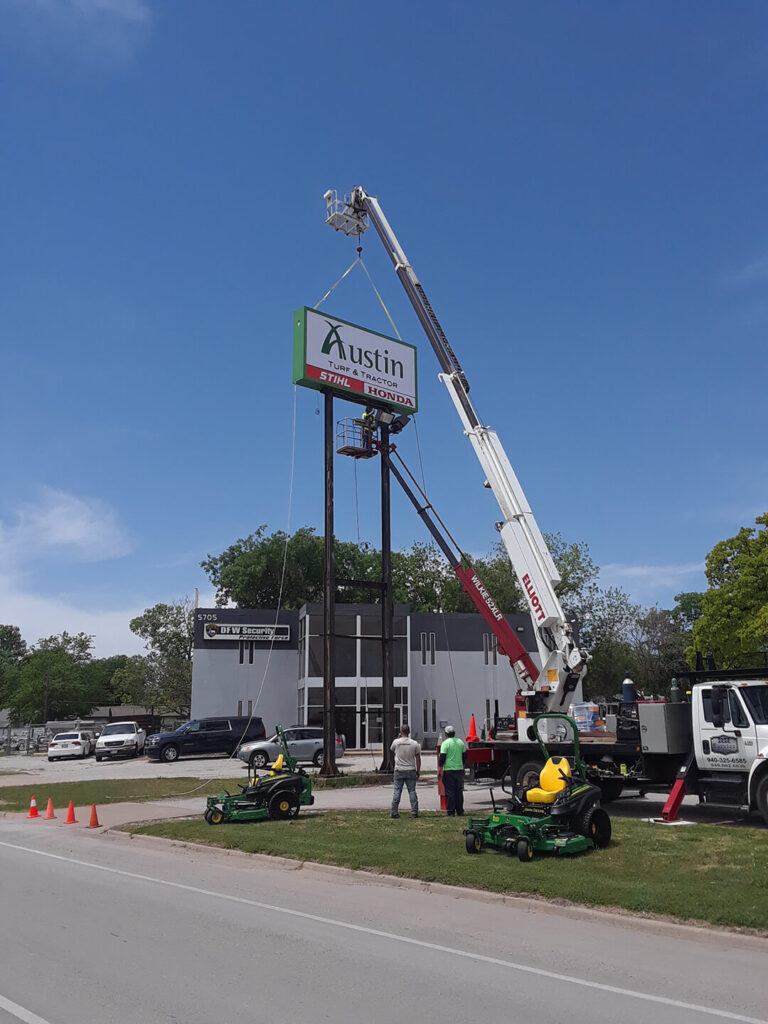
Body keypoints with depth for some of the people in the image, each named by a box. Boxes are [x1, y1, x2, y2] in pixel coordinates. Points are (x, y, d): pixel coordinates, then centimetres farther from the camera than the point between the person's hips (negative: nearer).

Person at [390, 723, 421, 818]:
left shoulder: (396, 742, -5)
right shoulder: (414, 743, -2)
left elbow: (392, 750, 19)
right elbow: (418, 758, 1)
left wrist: (399, 737, 18)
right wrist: (418, 770, 10)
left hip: (399, 771, 0)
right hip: (411, 771, 1)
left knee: (397, 791, 5)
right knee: (412, 791, 5)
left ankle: (394, 812, 5)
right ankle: (414, 812, 4)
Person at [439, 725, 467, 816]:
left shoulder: (445, 743, -9)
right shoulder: (461, 742, 8)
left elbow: (442, 758, -11)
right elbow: (464, 756, 15)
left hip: (449, 770, -5)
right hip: (459, 769, 5)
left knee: (450, 792, 0)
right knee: (459, 791, 12)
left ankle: (451, 812, 1)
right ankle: (460, 811, 15)